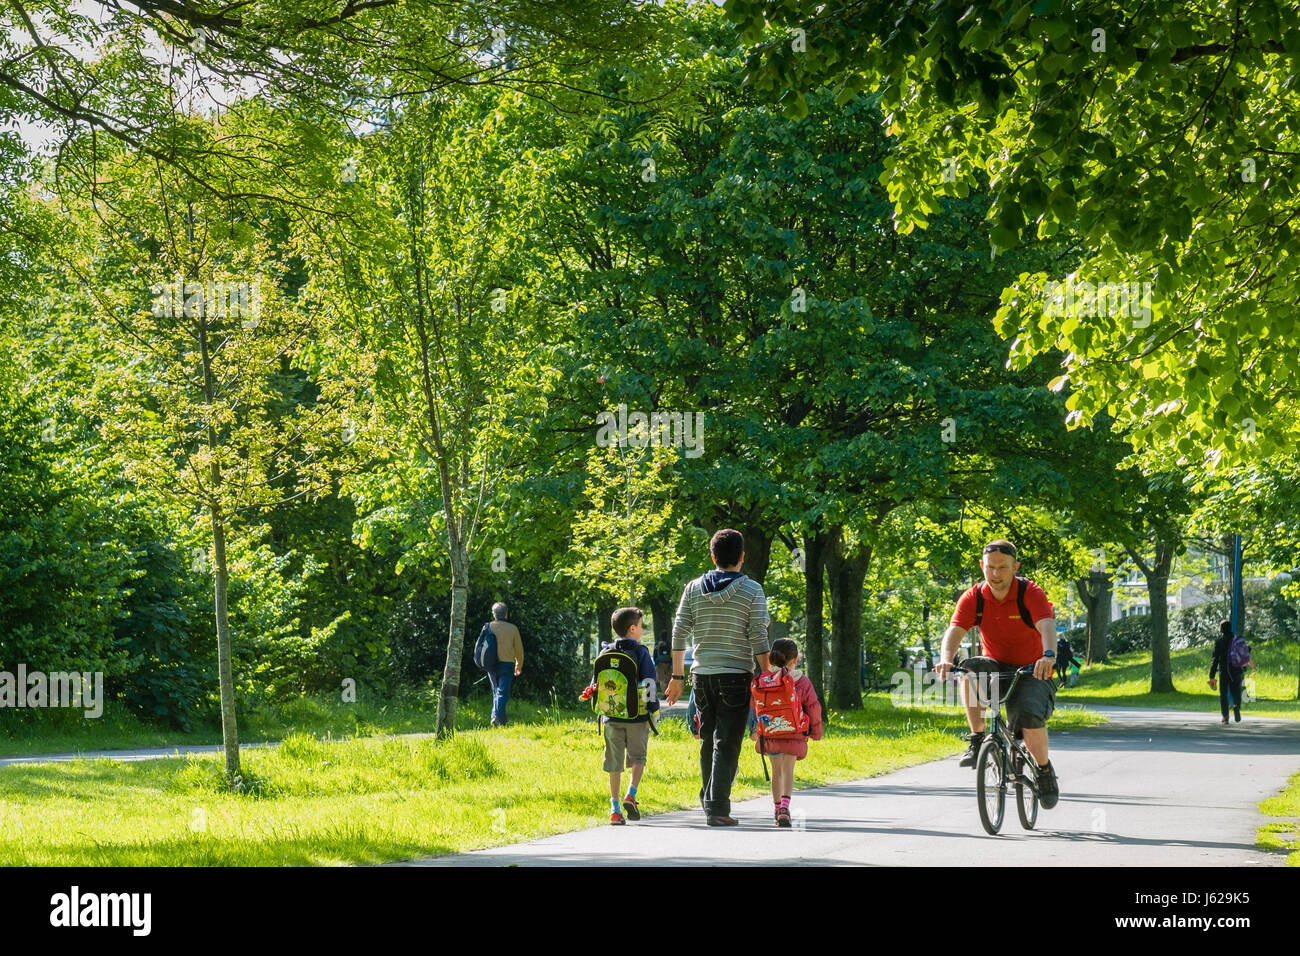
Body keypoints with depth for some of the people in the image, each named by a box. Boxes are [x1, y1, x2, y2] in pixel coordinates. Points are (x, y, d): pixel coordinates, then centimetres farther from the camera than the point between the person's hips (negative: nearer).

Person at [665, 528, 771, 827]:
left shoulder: (693, 589, 6)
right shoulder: (751, 590, -4)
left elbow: (679, 634, 4)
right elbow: (758, 638, -9)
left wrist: (677, 677, 10)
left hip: (702, 674, 4)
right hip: (735, 675, -4)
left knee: (708, 741, 16)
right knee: (727, 743, -3)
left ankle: (709, 802, 24)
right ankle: (718, 808, -7)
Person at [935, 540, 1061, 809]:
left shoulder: (1030, 594, -16)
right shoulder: (973, 598, -7)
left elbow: (1047, 626, -33)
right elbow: (954, 630, -21)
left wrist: (1049, 656, -55)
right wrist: (947, 658, -44)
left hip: (1030, 672, -3)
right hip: (996, 667, 3)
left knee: (1030, 717, -30)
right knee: (970, 669, -32)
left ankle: (1045, 770, -1)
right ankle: (977, 740, -21)